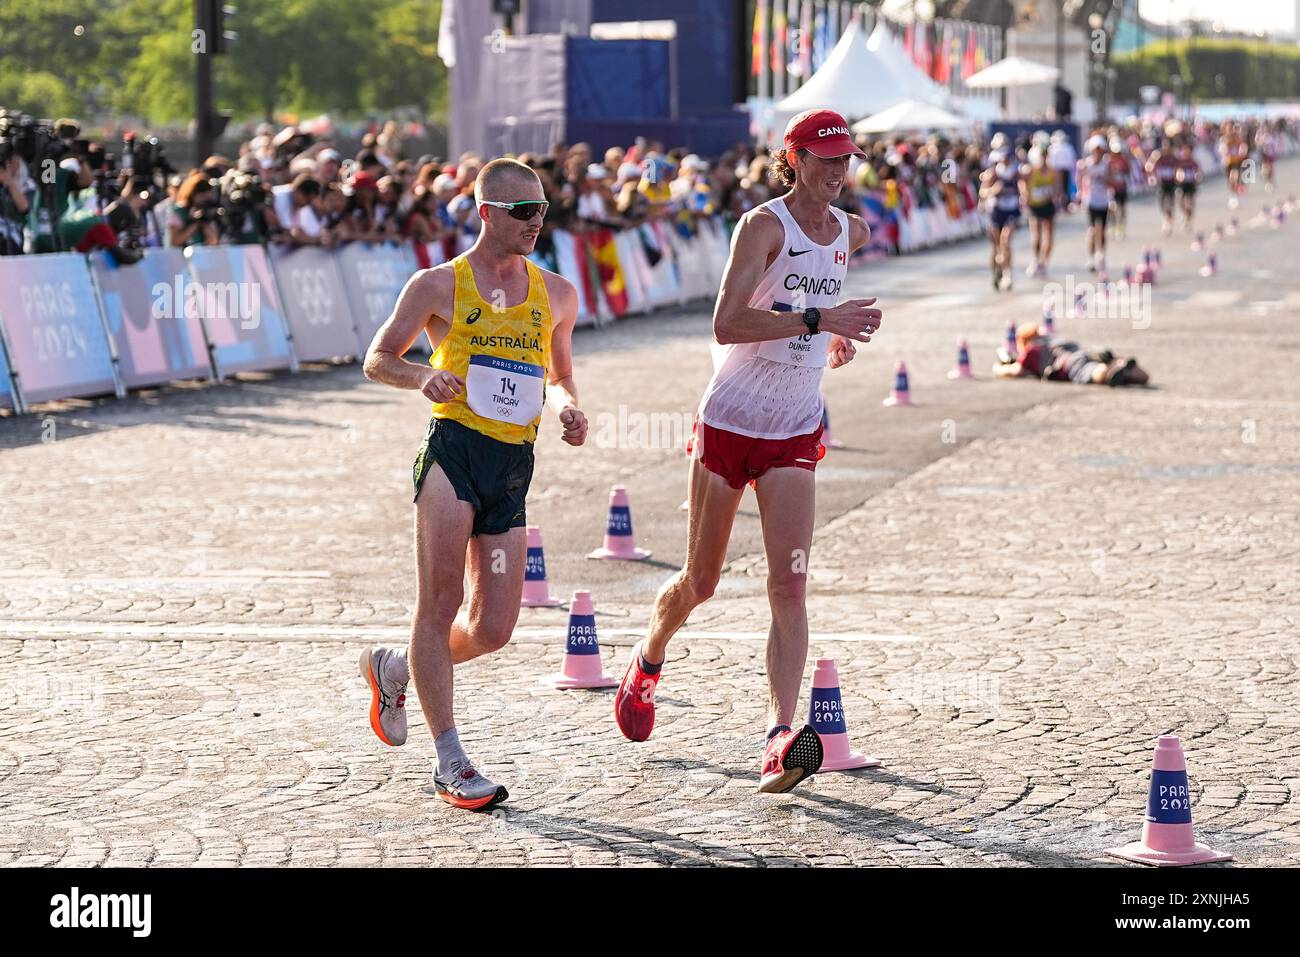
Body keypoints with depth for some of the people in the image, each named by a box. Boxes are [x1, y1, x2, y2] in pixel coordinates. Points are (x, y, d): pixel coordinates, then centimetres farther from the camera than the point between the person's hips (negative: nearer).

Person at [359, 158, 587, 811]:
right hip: (454, 448, -4)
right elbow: (377, 359, 7)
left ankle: (395, 668, 30)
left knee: (493, 629, 2)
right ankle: (450, 764, -3)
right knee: (441, 604, -10)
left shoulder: (556, 294, 15)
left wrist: (567, 407, 4)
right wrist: (424, 377, -13)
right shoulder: (439, 286, 3)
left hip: (515, 464, 5)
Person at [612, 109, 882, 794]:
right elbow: (726, 325, -26)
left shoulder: (852, 231, 7)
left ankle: (779, 739, -21)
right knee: (700, 581, 9)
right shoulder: (764, 224, -13)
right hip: (729, 422, -4)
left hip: (794, 434, 4)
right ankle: (649, 659, 42)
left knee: (789, 585, -12)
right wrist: (817, 319, -31)